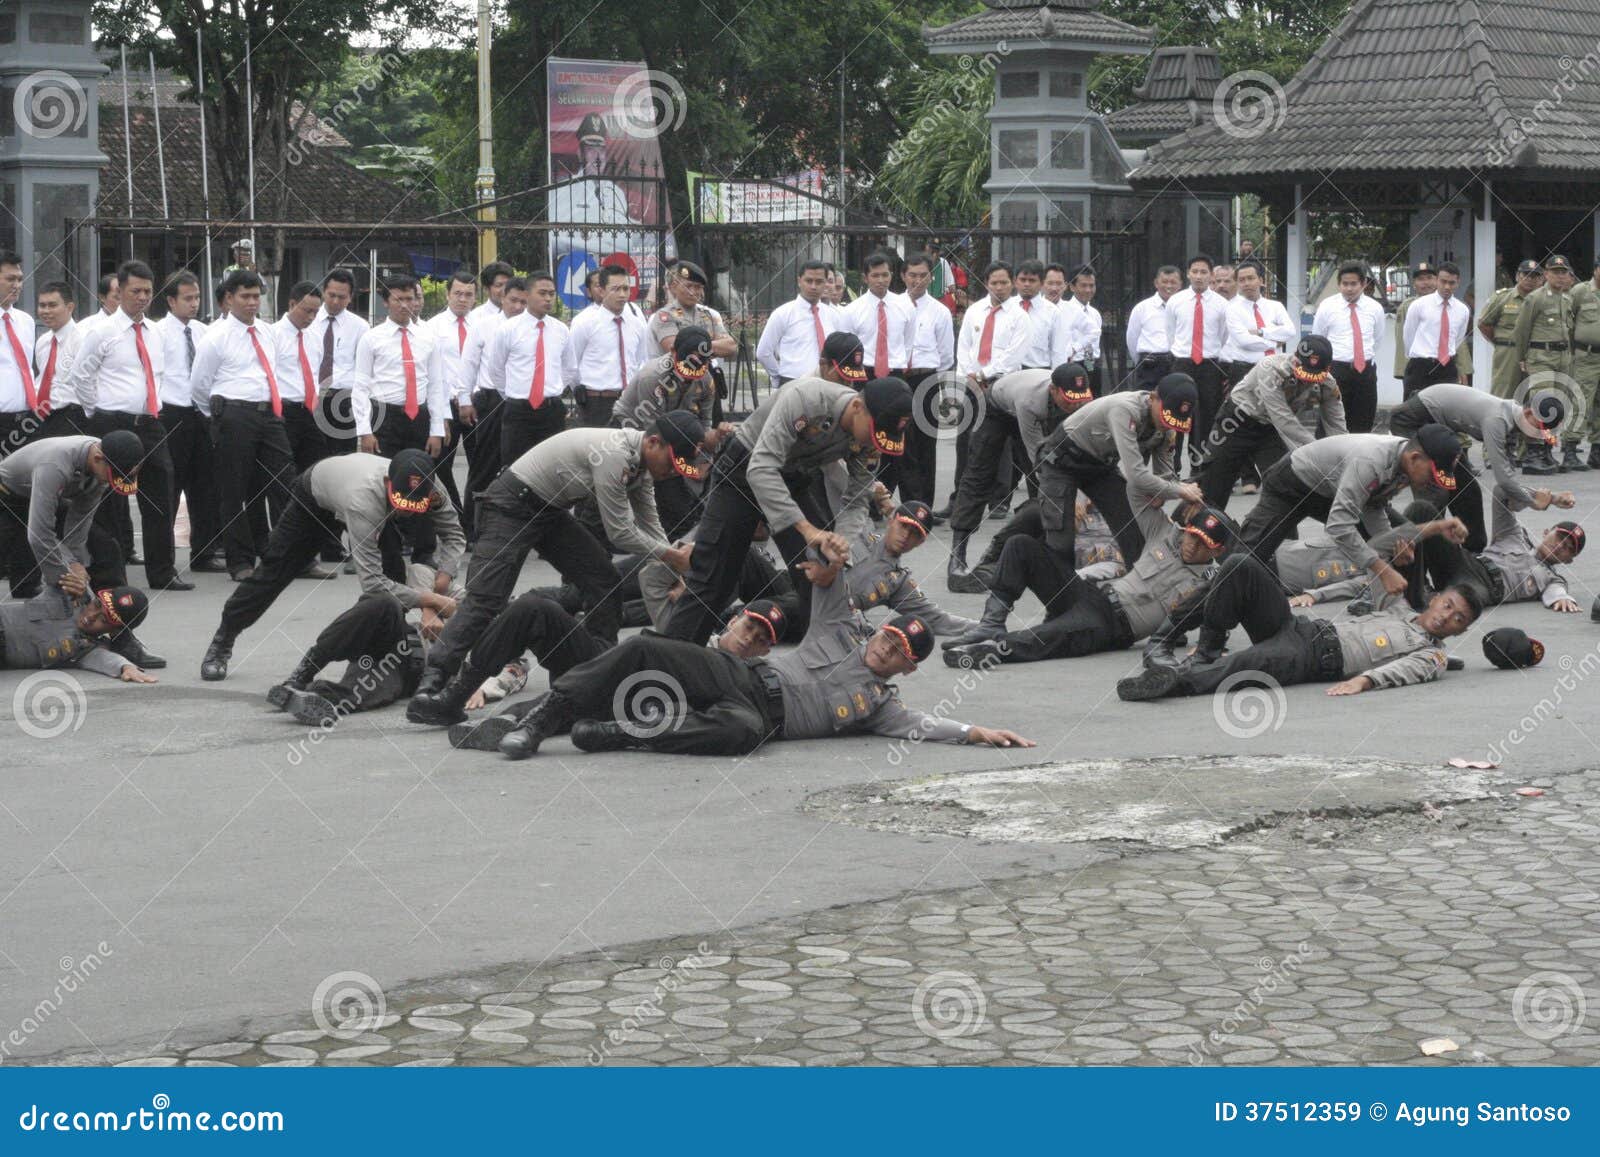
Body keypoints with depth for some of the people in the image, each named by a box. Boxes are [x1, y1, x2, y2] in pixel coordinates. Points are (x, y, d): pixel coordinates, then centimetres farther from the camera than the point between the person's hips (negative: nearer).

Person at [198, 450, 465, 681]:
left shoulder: (430, 489, -38)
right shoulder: (365, 500, -52)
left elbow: (454, 536, -23)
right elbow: (371, 582, -52)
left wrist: (439, 586, -39)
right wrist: (432, 600, -54)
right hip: (315, 498, -4)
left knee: (393, 575, -18)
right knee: (273, 572, 8)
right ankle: (221, 643, 27)